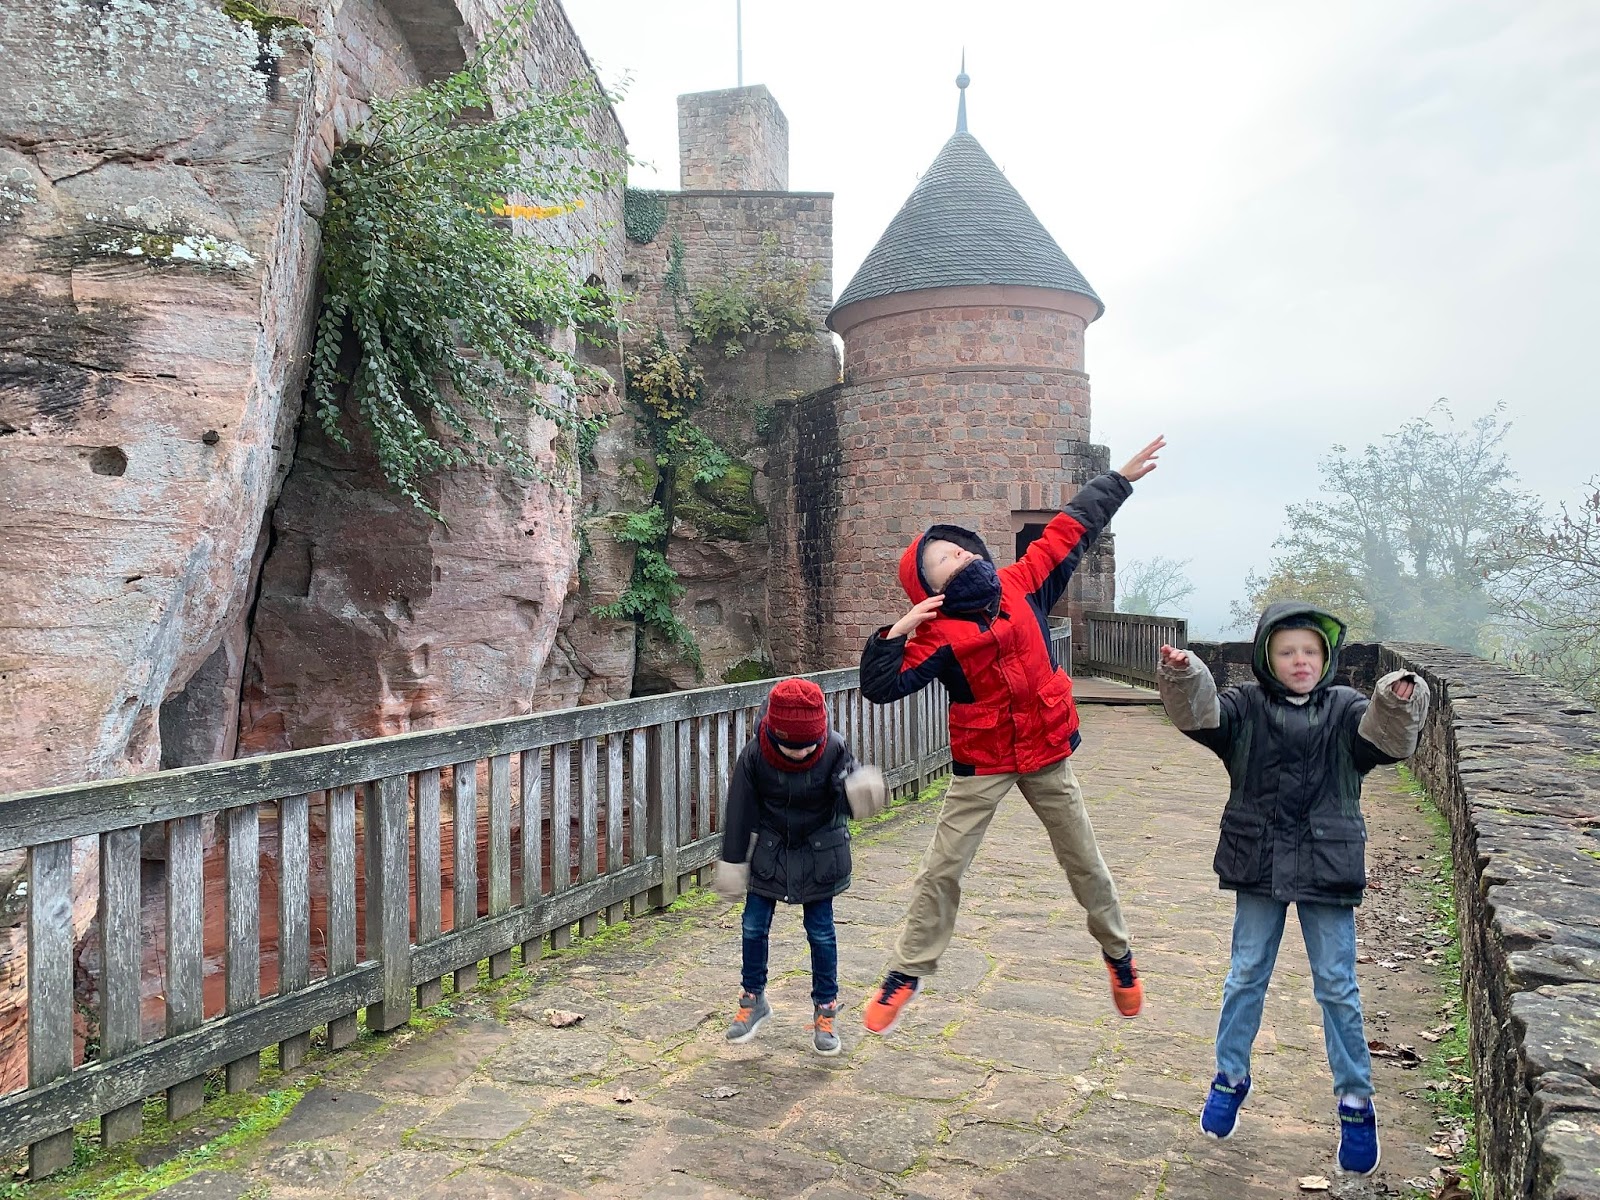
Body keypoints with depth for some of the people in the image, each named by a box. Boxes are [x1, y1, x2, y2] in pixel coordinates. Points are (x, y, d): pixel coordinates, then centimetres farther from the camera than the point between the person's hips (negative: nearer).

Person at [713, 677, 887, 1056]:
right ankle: (753, 1000, 27)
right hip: (769, 848, 1)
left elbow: (846, 798, -25)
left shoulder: (834, 749, -25)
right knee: (754, 925, 6)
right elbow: (740, 809, -10)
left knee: (821, 931, 4)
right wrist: (732, 862, -4)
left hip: (819, 852, -1)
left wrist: (859, 793, -51)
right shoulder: (755, 754, -22)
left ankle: (825, 1011, 21)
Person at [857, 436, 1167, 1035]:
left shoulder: (1022, 583, -5)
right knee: (942, 869, -1)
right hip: (981, 765, -3)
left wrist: (1120, 479, 12)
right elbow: (880, 687, -21)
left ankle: (1118, 953, 41)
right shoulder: (937, 634, -15)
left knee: (1084, 862, 16)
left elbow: (1071, 530, 6)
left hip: (1047, 753, 3)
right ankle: (907, 973, 16)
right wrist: (896, 633, -33)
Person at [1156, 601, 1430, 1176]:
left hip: (1326, 870, -1)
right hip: (1258, 868, 1)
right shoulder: (1245, 707, -1)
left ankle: (1355, 1100, 24)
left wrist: (1398, 706, -41)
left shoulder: (1346, 710, -1)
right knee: (1246, 976, 13)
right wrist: (1182, 678, -38)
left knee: (1337, 987, 8)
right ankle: (1231, 1076, 31)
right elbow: (1200, 715, -18)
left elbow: (1386, 738, -19)